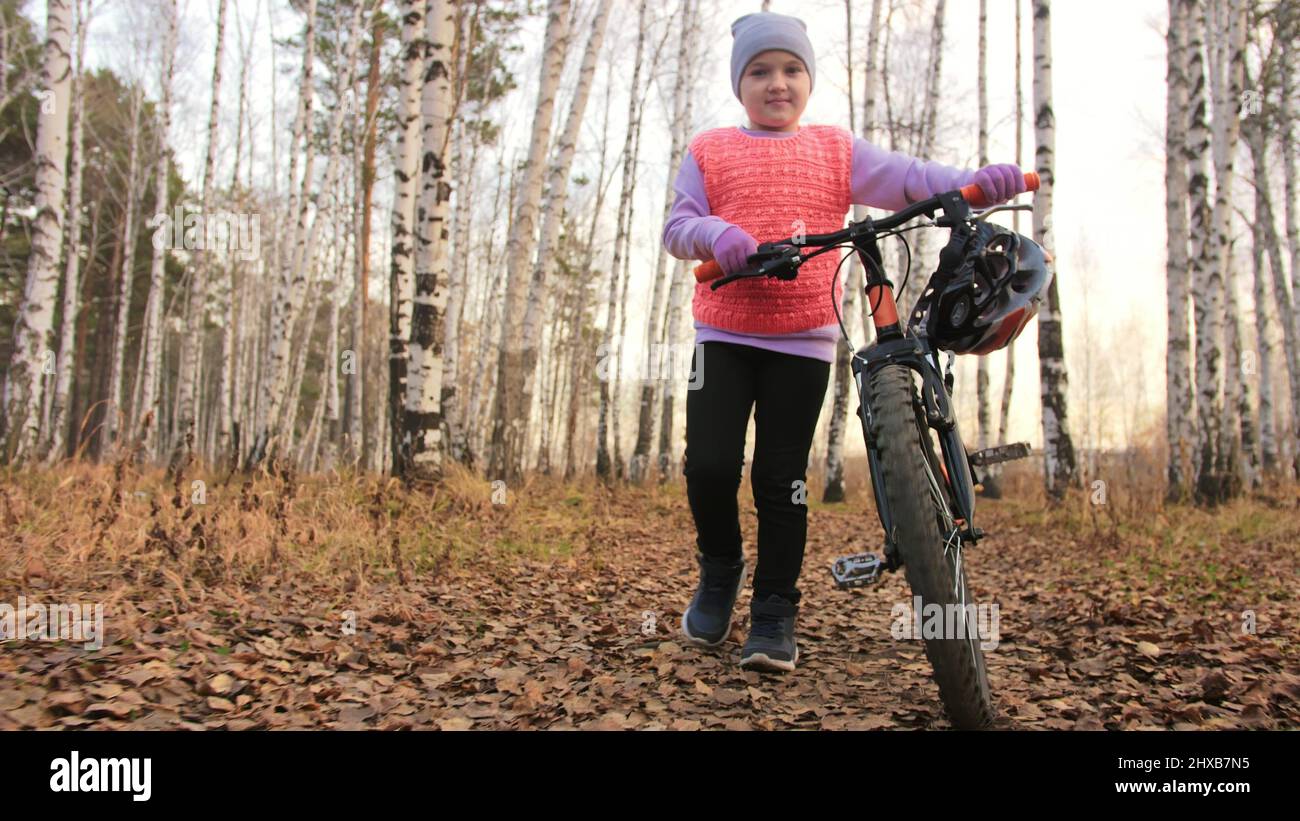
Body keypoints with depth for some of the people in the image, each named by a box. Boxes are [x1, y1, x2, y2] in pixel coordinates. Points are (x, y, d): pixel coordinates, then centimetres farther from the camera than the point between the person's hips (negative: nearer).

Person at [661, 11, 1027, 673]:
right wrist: (716, 234, -20)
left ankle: (774, 613, 12)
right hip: (724, 333, 0)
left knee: (782, 476, 0)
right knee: (709, 462, -11)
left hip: (804, 339, 0)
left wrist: (973, 182, -18)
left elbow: (904, 178, 0)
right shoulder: (710, 151, 11)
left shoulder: (835, 150, 12)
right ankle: (719, 567, 19)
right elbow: (677, 226, 3)